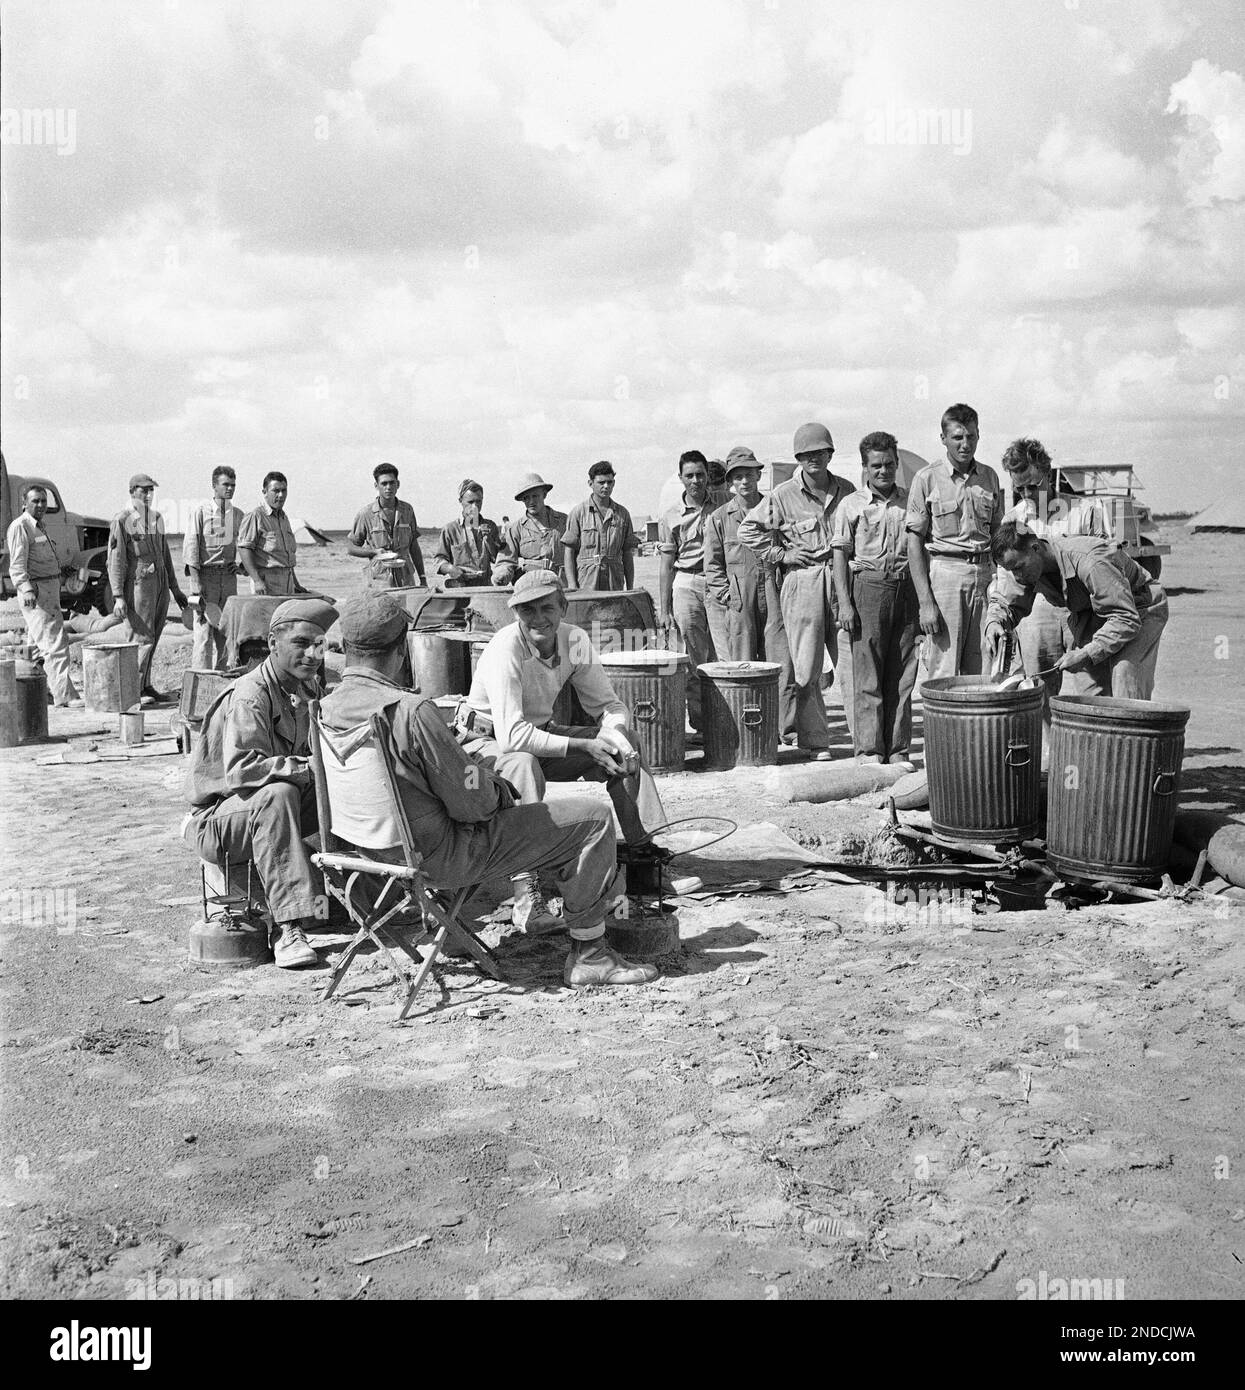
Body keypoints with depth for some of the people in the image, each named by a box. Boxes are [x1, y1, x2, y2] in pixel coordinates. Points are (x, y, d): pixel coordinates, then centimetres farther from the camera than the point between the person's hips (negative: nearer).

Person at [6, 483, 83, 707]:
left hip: (50, 588, 10)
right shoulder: (20, 526, -12)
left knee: (41, 643, 16)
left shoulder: (40, 526, 18)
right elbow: (17, 564, -21)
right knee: (55, 644, -14)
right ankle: (65, 696, -16)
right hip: (36, 591, -10)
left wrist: (62, 564, 48)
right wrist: (27, 590, -34)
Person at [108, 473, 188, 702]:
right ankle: (133, 690, -3)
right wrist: (118, 596, -16)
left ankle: (145, 685, 19)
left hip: (161, 582, 7)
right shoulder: (122, 521, -6)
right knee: (143, 638, -9)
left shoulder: (157, 518, 16)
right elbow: (115, 560, -9)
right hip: (138, 583, -7)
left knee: (153, 638, 10)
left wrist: (175, 588, 21)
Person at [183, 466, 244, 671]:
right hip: (205, 575, -5)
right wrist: (196, 588, -16)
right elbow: (191, 548, -8)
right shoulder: (201, 512, -3)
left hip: (229, 576, 5)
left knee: (226, 630, 6)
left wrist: (238, 563, 3)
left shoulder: (238, 514, 12)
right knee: (204, 631, -8)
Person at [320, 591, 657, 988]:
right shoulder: (410, 711, -28)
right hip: (442, 858, -9)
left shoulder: (326, 709, -2)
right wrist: (497, 792, 1)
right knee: (593, 820, -2)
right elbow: (472, 803, -23)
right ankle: (587, 955, 9)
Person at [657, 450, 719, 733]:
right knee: (694, 660, -3)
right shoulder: (671, 517, 6)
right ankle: (699, 722, 1)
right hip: (686, 584, -1)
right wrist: (663, 608, 2)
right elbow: (666, 566, 7)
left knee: (720, 656, -1)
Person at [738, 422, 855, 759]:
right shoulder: (783, 496, 0)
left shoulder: (846, 491, 10)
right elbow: (748, 530, 3)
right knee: (806, 667, -1)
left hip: (842, 578, 3)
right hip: (802, 582, -3)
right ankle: (815, 741, 6)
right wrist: (781, 554, -1)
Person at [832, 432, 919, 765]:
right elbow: (840, 556, 2)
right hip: (867, 587, -3)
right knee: (868, 674, -4)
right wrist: (844, 603, -6)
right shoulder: (851, 506, 4)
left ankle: (897, 749, 9)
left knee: (902, 675, 3)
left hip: (906, 588, 3)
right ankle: (868, 749, 2)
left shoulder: (911, 502, 12)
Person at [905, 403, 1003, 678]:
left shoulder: (990, 477, 12)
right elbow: (914, 542, -4)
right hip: (945, 571, -4)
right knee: (943, 670, -5)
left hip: (984, 573, 4)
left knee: (981, 670, 5)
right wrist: (925, 602, -11)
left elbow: (997, 535, 18)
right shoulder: (927, 478, -2)